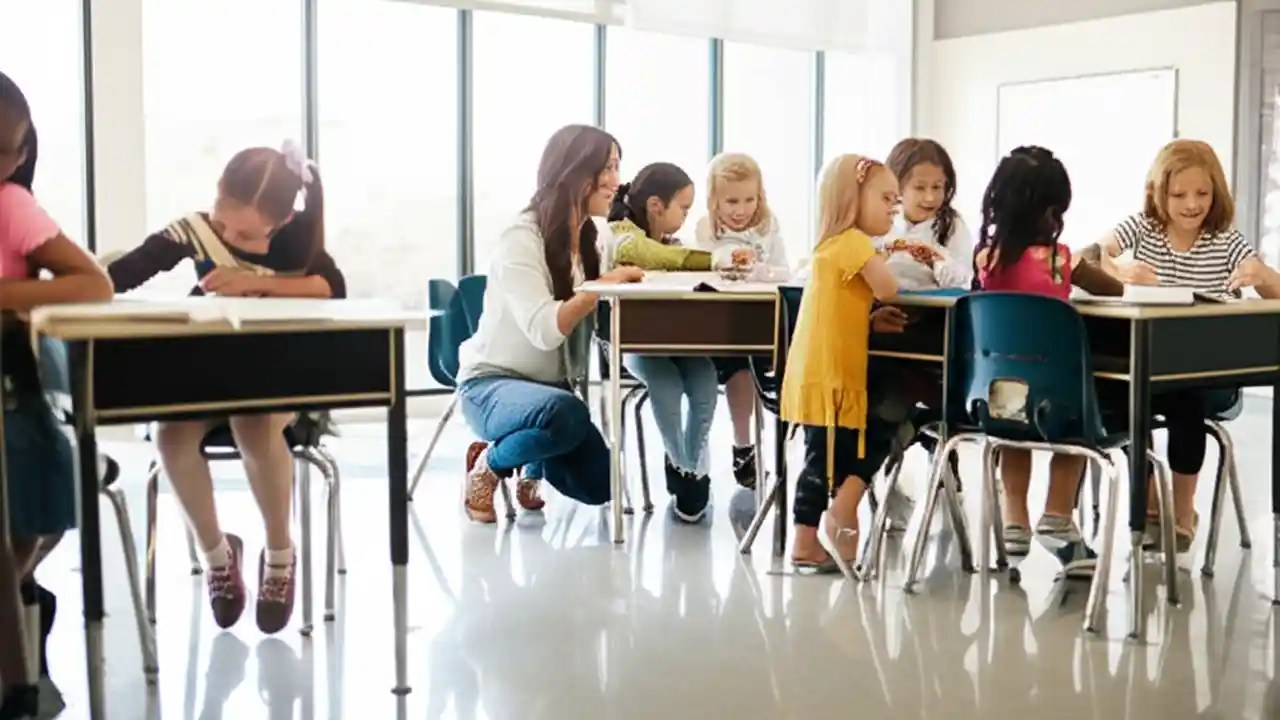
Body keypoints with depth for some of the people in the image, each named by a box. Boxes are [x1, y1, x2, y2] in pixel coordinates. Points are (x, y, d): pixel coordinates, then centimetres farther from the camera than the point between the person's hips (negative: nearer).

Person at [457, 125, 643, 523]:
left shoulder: (589, 239, 7)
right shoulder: (521, 237, -19)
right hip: (492, 384, -7)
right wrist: (603, 285, -36)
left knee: (598, 485, -9)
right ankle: (488, 465, -6)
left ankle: (531, 465, 24)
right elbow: (544, 330, -31)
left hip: (552, 387, 7)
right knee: (566, 414, -37)